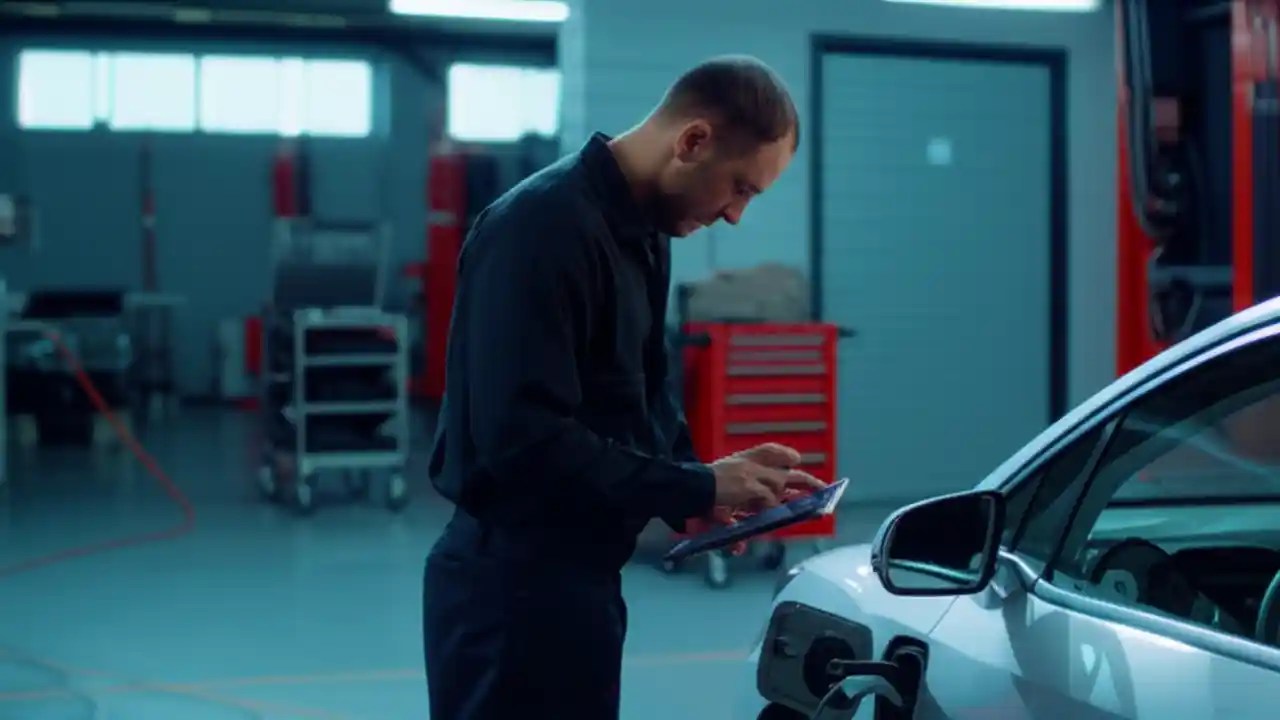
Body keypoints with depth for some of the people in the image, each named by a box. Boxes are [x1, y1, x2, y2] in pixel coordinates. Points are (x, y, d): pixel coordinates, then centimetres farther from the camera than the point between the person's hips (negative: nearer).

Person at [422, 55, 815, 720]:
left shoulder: (644, 235, 10)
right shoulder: (543, 227, -20)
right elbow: (523, 439, -26)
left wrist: (706, 485, 0)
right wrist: (696, 490, -20)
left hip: (578, 574, 9)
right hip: (514, 584, -9)